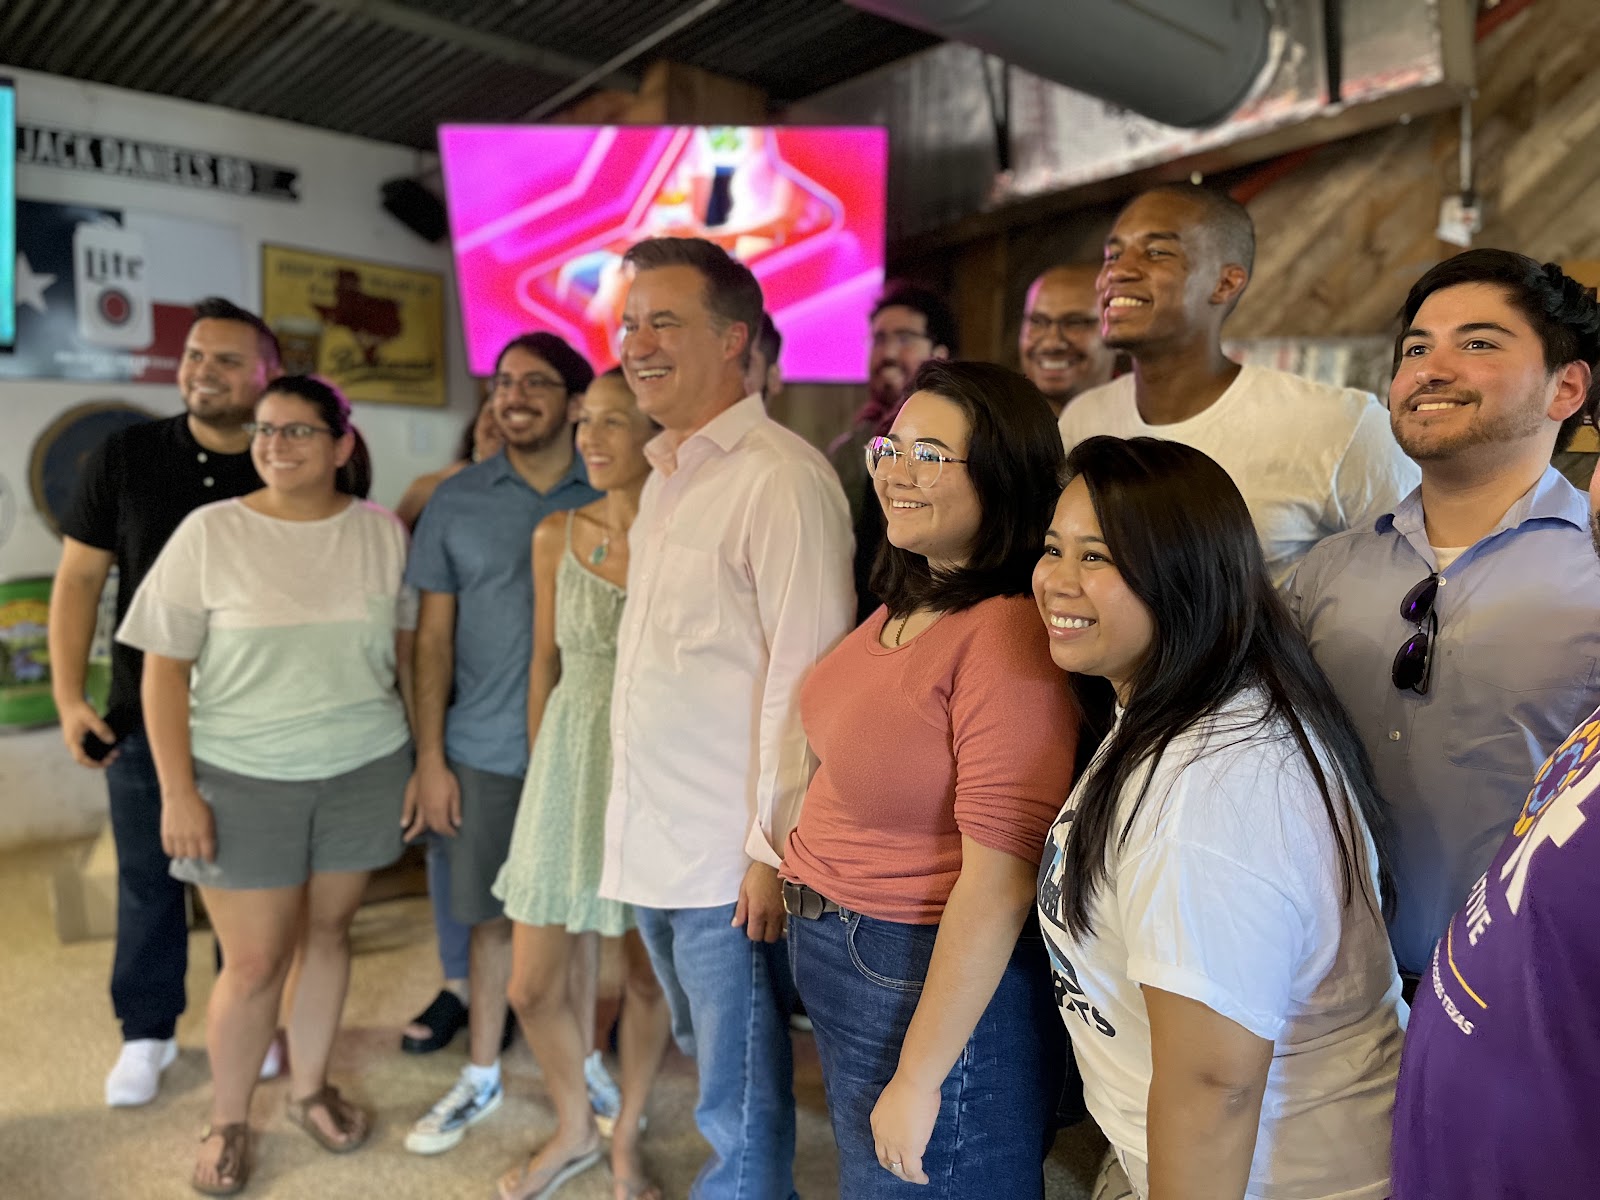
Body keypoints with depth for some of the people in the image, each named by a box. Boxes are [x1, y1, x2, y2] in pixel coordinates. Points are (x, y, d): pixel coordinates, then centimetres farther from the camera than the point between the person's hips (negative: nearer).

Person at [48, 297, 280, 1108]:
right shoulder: (125, 458, -5)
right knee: (147, 879, 13)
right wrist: (69, 698, -6)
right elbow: (79, 579, -1)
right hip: (145, 716, 1)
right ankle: (147, 1034, 33)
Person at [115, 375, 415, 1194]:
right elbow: (165, 670, -5)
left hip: (363, 772, 2)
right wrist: (177, 792, -9)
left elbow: (408, 651, 7)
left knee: (327, 932, 14)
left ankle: (309, 1088, 36)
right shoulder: (209, 533, -8)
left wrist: (426, 757, 6)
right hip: (243, 780, -2)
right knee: (253, 964, 4)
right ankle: (228, 1122, 29)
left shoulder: (383, 533, -1)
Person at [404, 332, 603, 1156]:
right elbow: (434, 636, 3)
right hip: (486, 754, 1)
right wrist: (429, 757, 0)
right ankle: (480, 1079, 32)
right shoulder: (456, 502, 2)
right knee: (493, 916, 13)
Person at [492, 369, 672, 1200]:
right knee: (535, 987, 9)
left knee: (647, 977, 13)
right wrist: (540, 773, 14)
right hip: (570, 768, 3)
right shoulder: (556, 537, 2)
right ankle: (574, 1132, 39)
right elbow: (546, 663, 10)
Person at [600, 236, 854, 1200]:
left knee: (742, 1114, 9)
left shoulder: (782, 477, -16)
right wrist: (636, 820, 15)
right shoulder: (668, 475, 12)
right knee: (714, 1074, 24)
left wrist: (771, 846, -17)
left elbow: (804, 675, -19)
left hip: (730, 862, -8)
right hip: (652, 846, 8)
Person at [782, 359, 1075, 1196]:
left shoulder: (1009, 635, -25)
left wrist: (918, 1080, -19)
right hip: (832, 959, 9)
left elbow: (998, 882, -25)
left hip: (935, 987, -9)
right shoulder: (904, 605, 3)